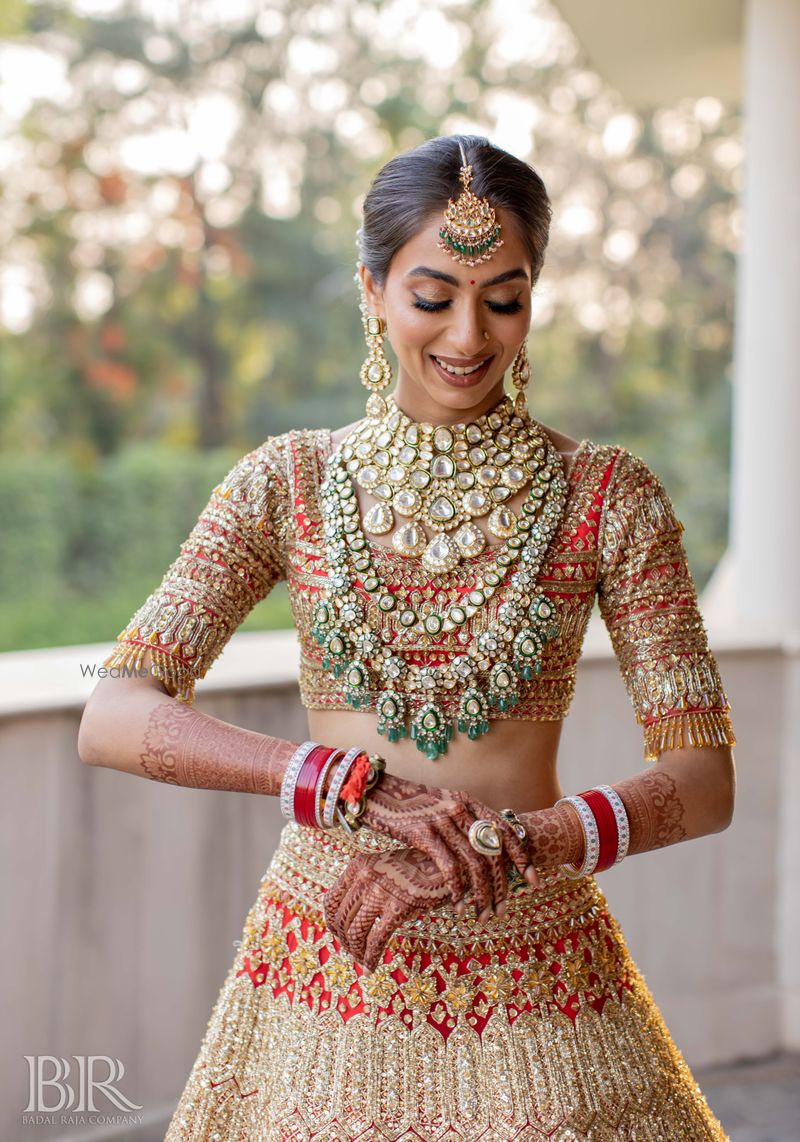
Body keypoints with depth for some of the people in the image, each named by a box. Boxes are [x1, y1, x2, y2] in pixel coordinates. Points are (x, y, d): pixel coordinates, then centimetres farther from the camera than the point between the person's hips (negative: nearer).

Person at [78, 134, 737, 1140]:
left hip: (533, 998, 0)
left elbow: (703, 784, -7)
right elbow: (113, 718, -11)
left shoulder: (608, 496, -3)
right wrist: (348, 784, -25)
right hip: (326, 988, 1)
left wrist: (508, 845, -24)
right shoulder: (289, 482, -1)